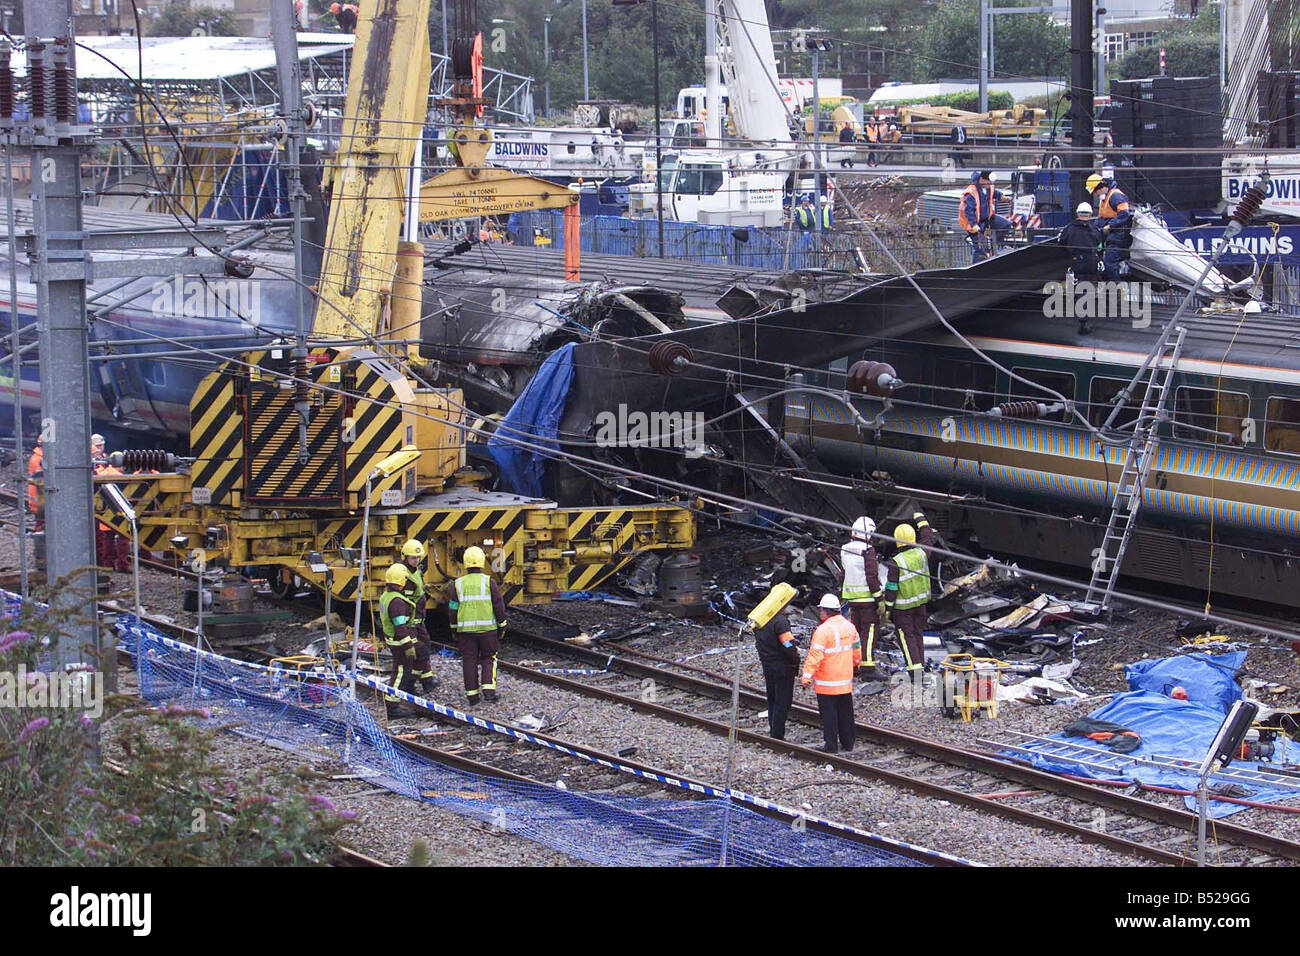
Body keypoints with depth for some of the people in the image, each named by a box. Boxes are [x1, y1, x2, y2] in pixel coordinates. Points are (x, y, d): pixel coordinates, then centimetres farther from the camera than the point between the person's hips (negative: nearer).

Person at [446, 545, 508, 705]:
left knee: (469, 660, 9)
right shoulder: (489, 582, -6)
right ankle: (488, 687, -3)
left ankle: (472, 694, 11)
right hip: (487, 628, -1)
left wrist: (454, 629, 14)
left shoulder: (457, 585, -2)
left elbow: (452, 610, 2)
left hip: (465, 630, 1)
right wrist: (502, 626, 9)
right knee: (488, 658, 13)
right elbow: (499, 606, -3)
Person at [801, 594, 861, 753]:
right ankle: (848, 742, 23)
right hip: (845, 680, 7)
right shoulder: (849, 627, 4)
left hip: (826, 683, -6)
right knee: (845, 713, 16)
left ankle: (831, 746, 1)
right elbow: (857, 649, 17)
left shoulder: (823, 630, -18)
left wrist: (807, 676, -17)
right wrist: (856, 663, 36)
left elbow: (815, 655, -20)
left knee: (829, 714, 0)